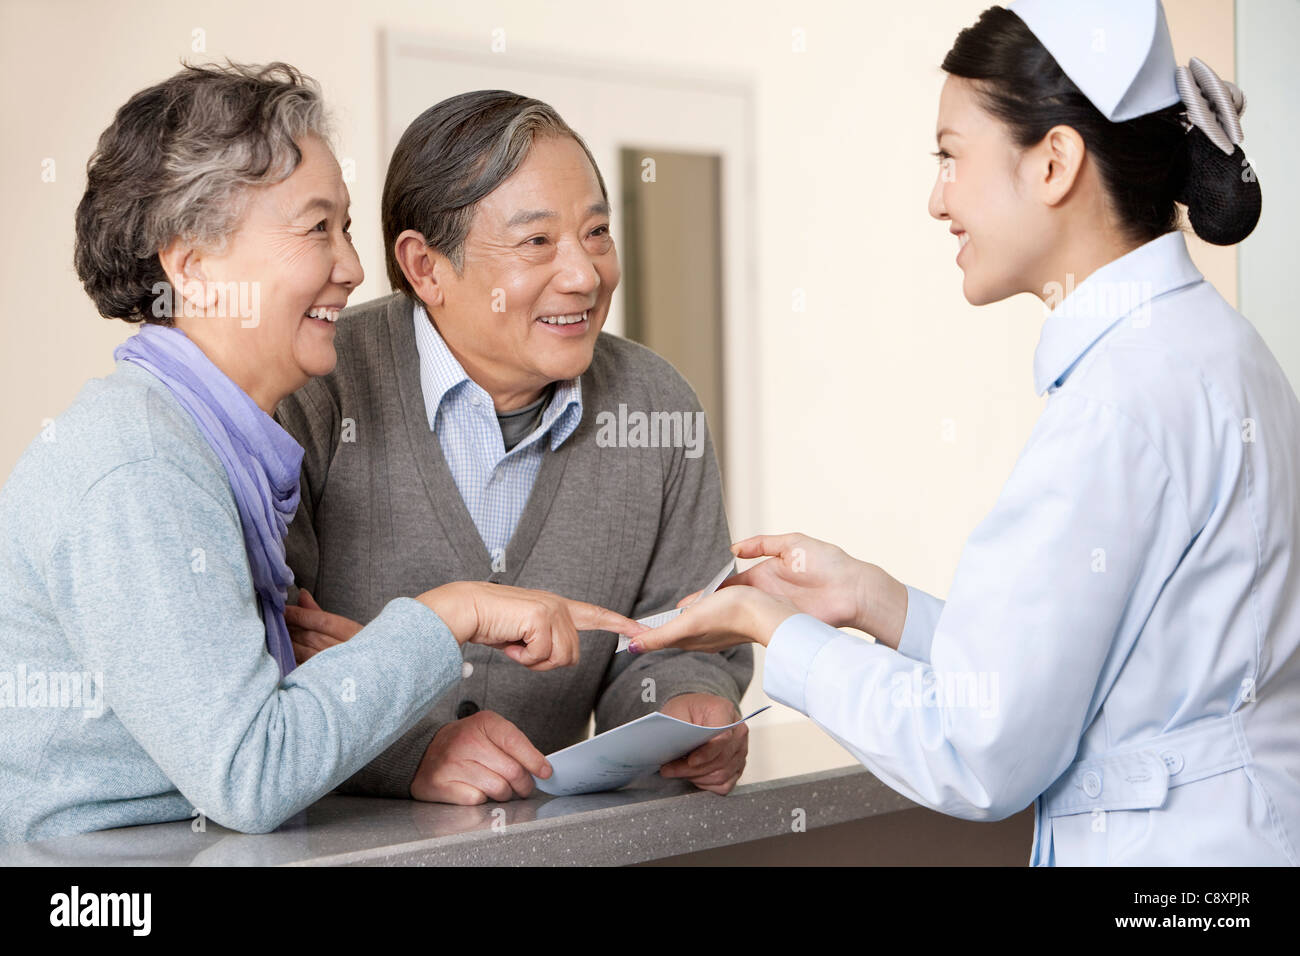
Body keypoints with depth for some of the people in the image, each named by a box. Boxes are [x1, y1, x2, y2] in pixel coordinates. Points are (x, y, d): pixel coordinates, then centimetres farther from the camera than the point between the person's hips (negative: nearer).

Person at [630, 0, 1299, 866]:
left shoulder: (1128, 396, -18)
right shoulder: (1206, 341, 11)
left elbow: (979, 760, -15)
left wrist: (775, 628, -3)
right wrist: (872, 600, 11)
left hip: (1177, 840, -9)